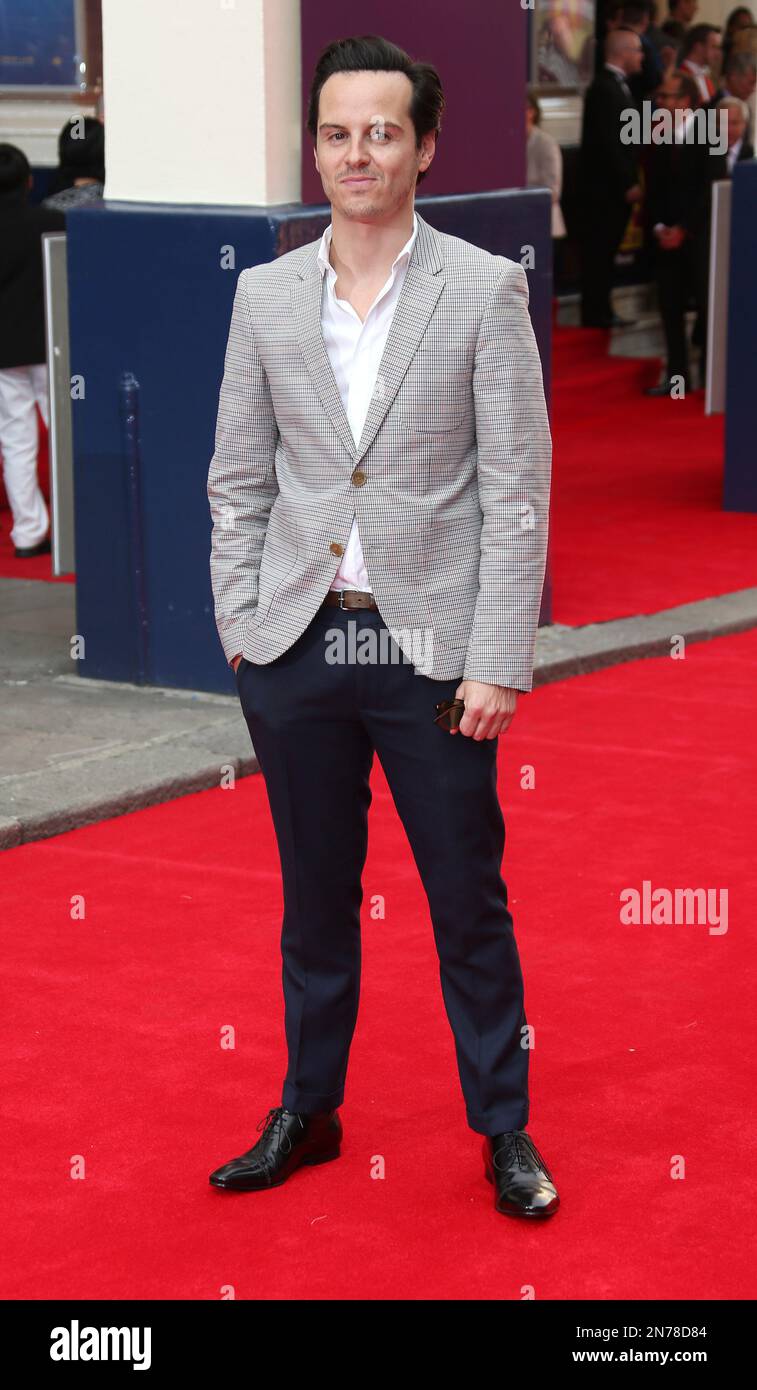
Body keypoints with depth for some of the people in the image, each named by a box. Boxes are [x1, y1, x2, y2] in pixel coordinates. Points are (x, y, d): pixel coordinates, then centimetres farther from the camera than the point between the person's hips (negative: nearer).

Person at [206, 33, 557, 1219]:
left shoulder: (486, 290, -5)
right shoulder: (266, 296, 4)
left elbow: (517, 489, -7)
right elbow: (238, 478, 10)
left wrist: (498, 664, -10)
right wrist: (238, 624, 3)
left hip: (431, 647, -3)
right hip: (296, 645, 3)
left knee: (469, 904, 6)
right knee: (316, 900, 15)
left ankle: (505, 1130, 21)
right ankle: (308, 1114, 29)